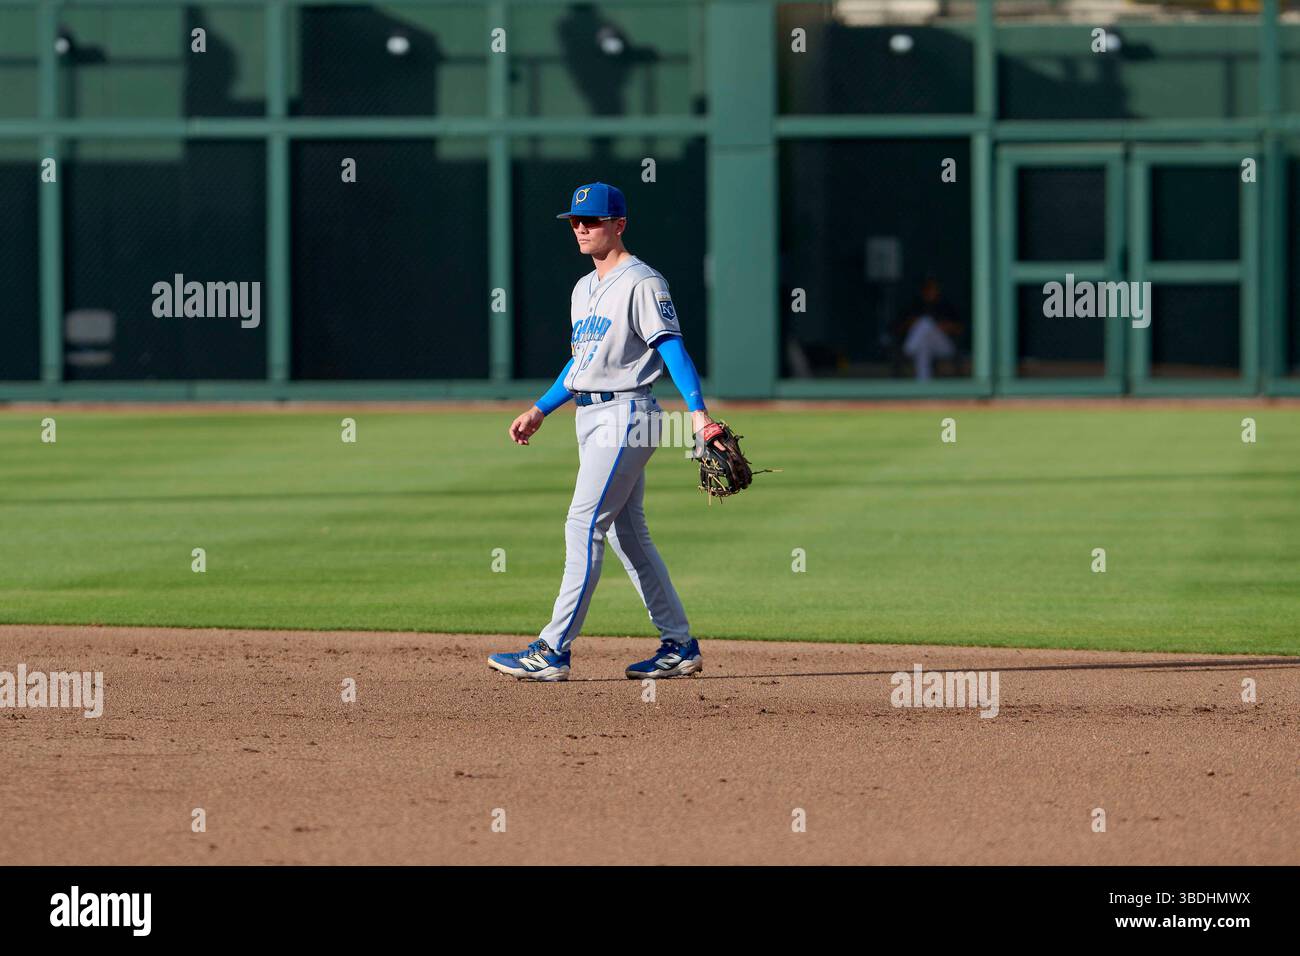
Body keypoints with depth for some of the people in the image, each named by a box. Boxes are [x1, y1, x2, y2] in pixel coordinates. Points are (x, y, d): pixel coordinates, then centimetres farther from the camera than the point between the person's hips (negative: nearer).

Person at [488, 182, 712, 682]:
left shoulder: (641, 283, -10)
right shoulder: (584, 288, 18)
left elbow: (672, 348, -18)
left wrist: (697, 410, -29)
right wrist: (539, 411, 20)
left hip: (625, 415, -10)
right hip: (589, 417, 10)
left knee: (584, 526, -13)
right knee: (627, 534, 11)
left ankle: (553, 650, -15)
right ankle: (679, 645, 16)